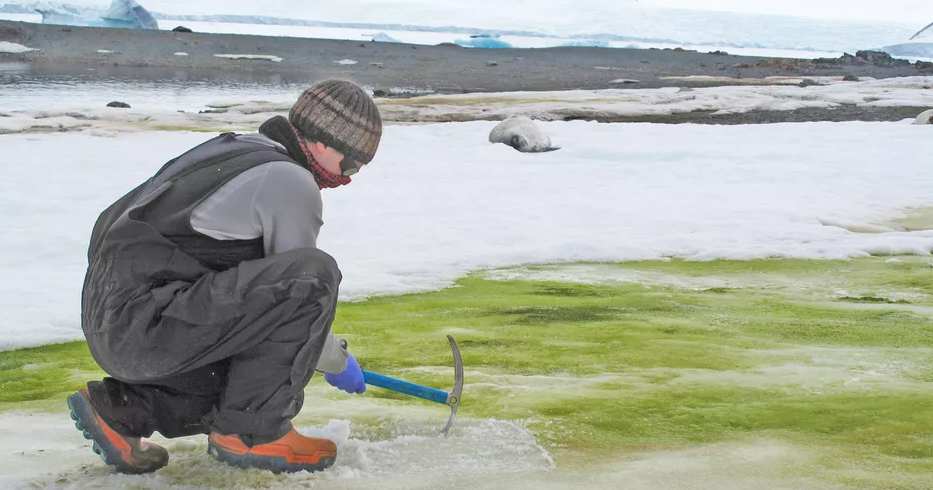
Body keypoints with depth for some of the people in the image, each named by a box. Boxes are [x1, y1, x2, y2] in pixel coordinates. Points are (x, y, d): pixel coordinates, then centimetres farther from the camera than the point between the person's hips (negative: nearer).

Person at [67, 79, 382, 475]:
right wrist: (338, 361, 13)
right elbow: (300, 285, -5)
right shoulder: (291, 181, -9)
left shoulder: (234, 150, 20)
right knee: (314, 274, -19)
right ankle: (249, 433, -9)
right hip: (144, 324, -10)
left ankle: (119, 408, 17)